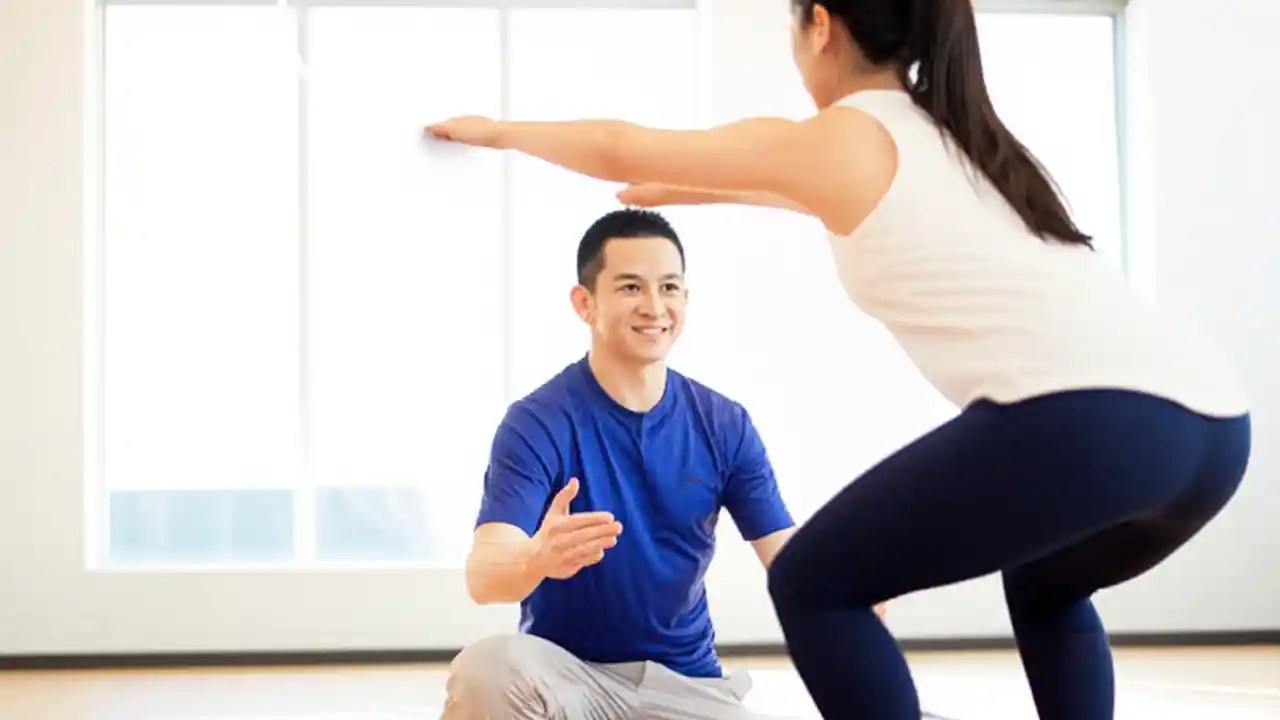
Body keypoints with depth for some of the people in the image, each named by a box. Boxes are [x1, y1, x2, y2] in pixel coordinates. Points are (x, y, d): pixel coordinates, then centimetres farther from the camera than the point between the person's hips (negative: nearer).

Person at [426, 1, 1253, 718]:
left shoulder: (832, 141, 10)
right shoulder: (950, 135, 31)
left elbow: (620, 151, 22)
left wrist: (497, 131, 40)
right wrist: (701, 191, 65)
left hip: (1079, 416, -8)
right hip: (1211, 420, 8)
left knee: (815, 584, 10)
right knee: (1047, 588, 37)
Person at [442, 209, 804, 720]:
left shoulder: (725, 424, -1)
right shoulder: (538, 422, -13)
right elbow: (483, 576, -25)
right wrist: (537, 558, -50)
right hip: (566, 673, -2)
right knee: (487, 666, -35)